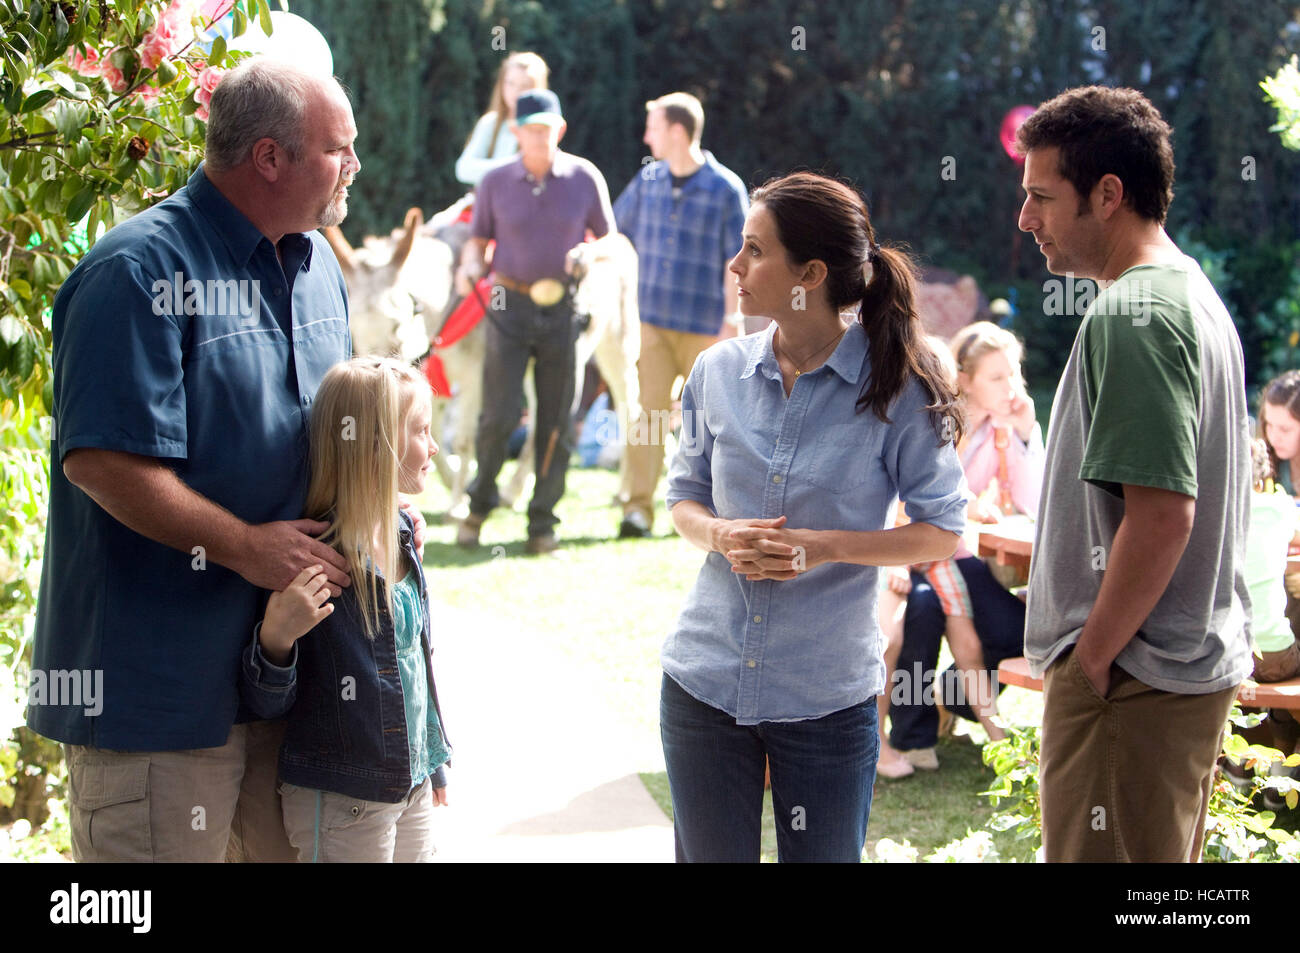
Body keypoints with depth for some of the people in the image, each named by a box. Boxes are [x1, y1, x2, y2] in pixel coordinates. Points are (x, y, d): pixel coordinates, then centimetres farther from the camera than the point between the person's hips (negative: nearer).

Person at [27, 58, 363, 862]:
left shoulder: (318, 268, 13)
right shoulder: (144, 270, -15)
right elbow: (101, 459, -22)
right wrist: (244, 546, -20)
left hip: (285, 658, 8)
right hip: (162, 673, -8)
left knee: (304, 847, 14)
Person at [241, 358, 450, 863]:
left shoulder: (403, 536, 5)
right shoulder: (310, 557, -20)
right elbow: (267, 703, -16)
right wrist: (276, 636, -35)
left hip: (412, 788, 7)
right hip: (340, 801, -7)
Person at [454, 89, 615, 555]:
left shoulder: (585, 178, -1)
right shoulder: (496, 182, 0)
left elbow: (607, 239, 7)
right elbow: (478, 238, 11)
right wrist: (470, 265, -11)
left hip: (564, 310, 1)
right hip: (510, 307, 0)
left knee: (556, 421, 2)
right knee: (500, 414, -8)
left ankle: (542, 522, 12)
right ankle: (480, 502, 15)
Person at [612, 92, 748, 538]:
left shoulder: (726, 189, -7)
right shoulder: (647, 180, 6)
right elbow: (615, 233, 19)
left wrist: (732, 326, -7)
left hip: (704, 327, -3)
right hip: (654, 320, 3)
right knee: (650, 412, -7)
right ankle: (638, 508, -8)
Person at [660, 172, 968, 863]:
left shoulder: (895, 388, -10)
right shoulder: (718, 372, 1)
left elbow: (942, 533, -6)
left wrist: (822, 547, -19)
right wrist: (721, 535, -11)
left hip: (827, 696, -3)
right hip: (706, 680, 3)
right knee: (710, 855, 13)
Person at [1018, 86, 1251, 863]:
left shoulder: (1131, 316, -18)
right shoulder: (1196, 293, 13)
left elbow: (1160, 514, -25)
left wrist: (1092, 657, -16)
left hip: (1132, 681, -10)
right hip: (1205, 660, 10)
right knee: (1166, 852, 17)